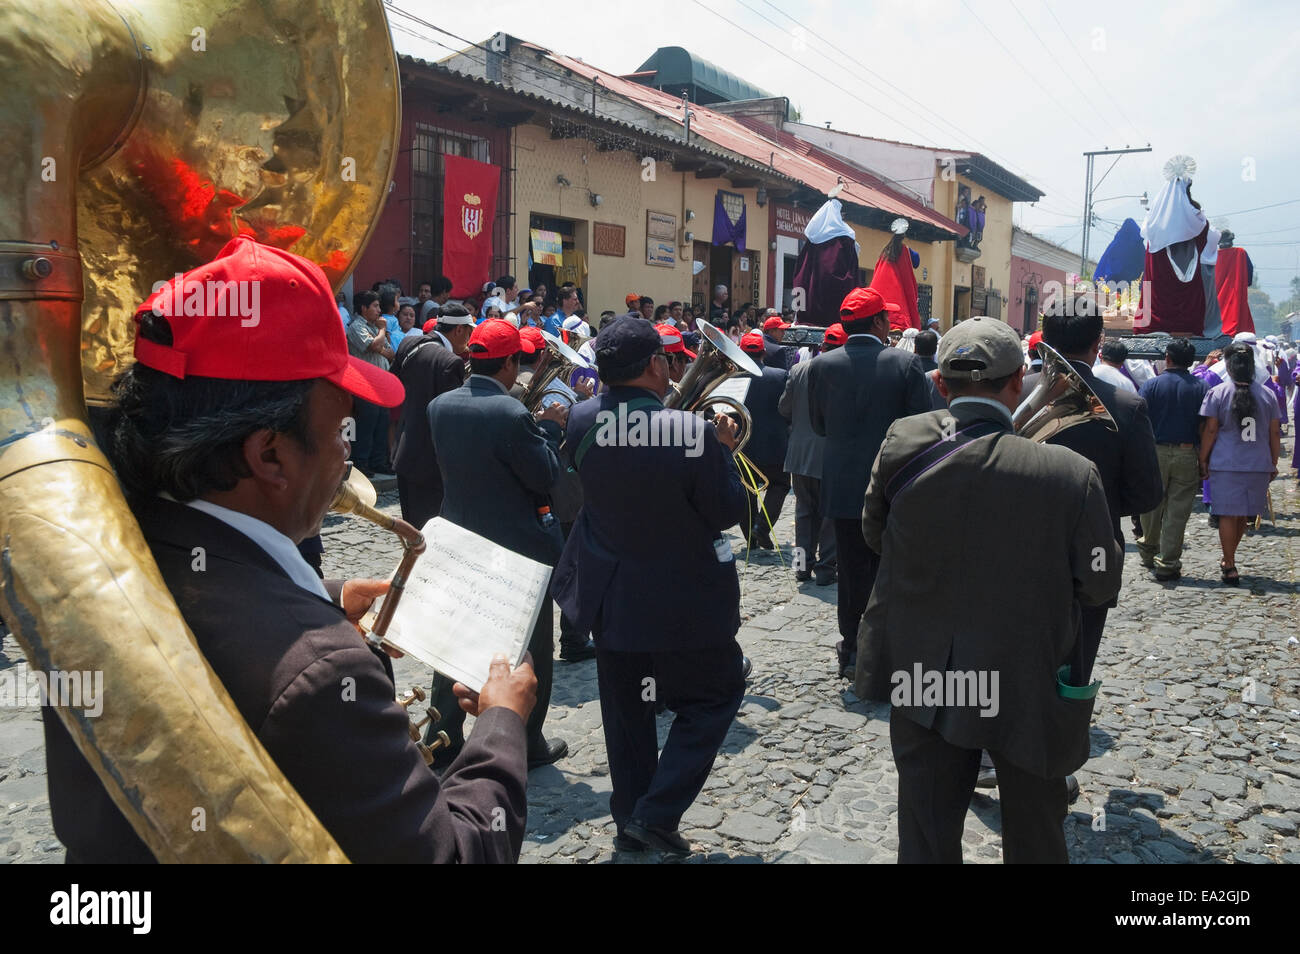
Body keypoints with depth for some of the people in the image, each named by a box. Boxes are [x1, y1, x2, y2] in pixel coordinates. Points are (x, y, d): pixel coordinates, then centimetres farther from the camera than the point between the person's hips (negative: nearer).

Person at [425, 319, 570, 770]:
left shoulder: (439, 406, -2)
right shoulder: (511, 414, -23)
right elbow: (546, 477, -18)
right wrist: (550, 428, -2)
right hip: (520, 547, -6)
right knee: (530, 649, 11)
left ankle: (443, 738, 27)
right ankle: (527, 745, 22)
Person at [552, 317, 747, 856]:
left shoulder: (582, 421, -10)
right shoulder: (693, 434, -25)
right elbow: (729, 513, -15)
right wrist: (724, 450, 0)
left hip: (610, 595, 6)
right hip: (682, 600, -5)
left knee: (625, 705, 20)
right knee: (716, 693, 15)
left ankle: (629, 819, 32)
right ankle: (657, 815, 9)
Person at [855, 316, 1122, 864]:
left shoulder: (904, 443, -14)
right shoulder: (1071, 473, -20)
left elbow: (874, 535, 0)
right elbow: (1100, 585, -9)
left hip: (921, 684, 2)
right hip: (1029, 691, -1)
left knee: (927, 839, 17)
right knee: (1034, 838, 23)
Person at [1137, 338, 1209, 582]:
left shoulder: (1151, 385, -3)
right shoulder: (1202, 387, -1)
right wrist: (1204, 461, 4)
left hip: (1156, 452, 0)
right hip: (1188, 454, 0)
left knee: (1152, 505, 17)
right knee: (1178, 510, 3)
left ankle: (1148, 550, 34)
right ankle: (1168, 564, 5)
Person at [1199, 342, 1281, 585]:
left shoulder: (1217, 393, -4)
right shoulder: (1268, 394, 5)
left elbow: (1210, 431, -5)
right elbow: (1275, 433, 8)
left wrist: (1203, 461, 3)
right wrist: (1274, 463, 17)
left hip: (1226, 465, -3)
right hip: (1259, 465, 3)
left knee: (1229, 515, 1)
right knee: (1242, 515, 15)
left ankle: (1230, 567, 3)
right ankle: (1228, 560, 28)